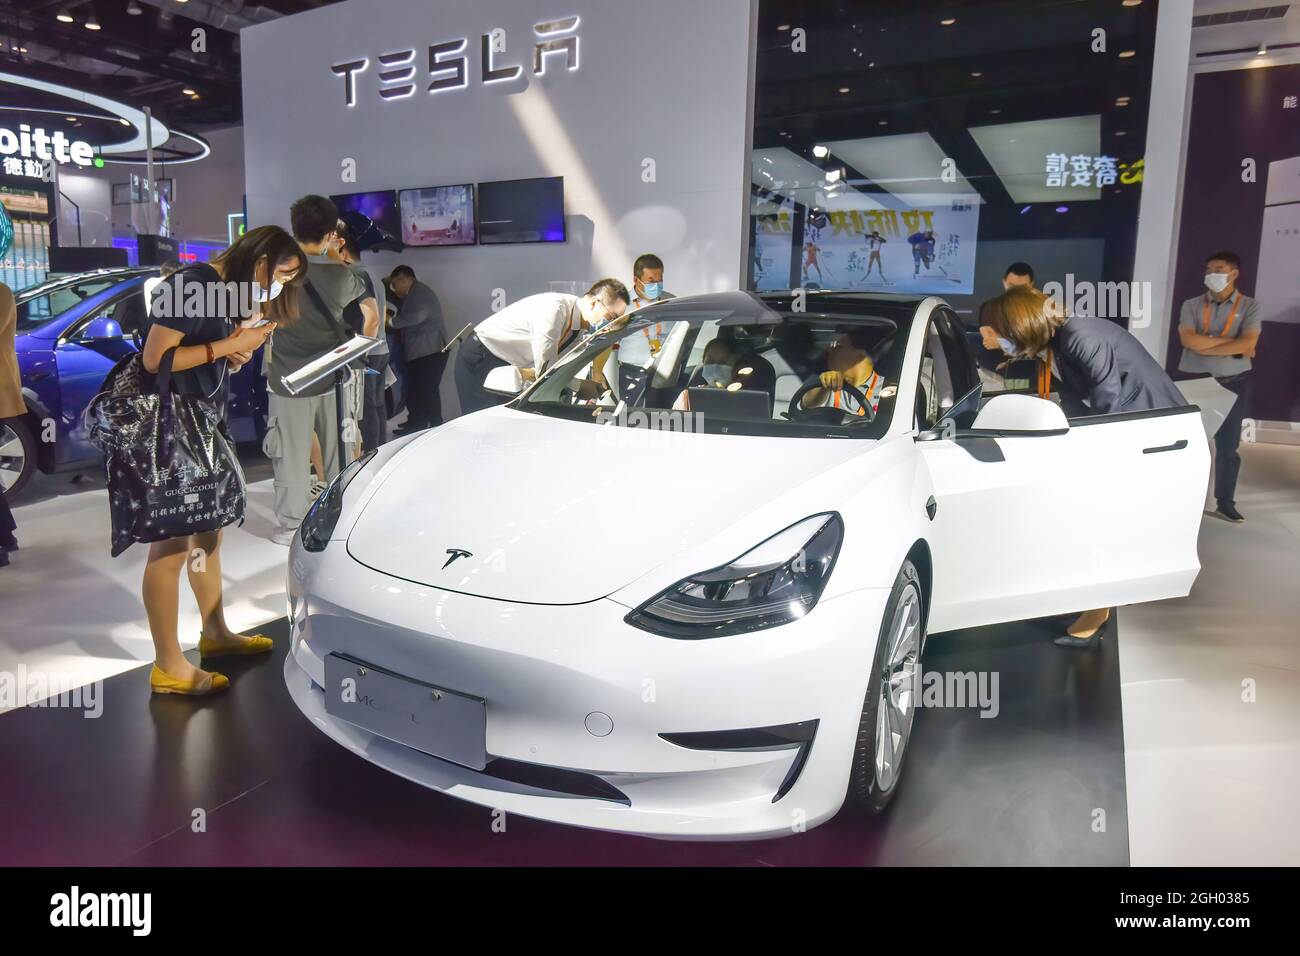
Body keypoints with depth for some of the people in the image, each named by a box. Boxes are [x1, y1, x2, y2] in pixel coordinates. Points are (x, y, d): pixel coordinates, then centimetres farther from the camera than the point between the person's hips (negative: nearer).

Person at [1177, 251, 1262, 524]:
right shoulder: (1192, 305, 2)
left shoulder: (1249, 306, 1)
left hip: (1233, 384, 0)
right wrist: (1230, 341, -13)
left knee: (1228, 445, 5)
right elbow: (1188, 340, -13)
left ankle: (1224, 502, 14)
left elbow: (1248, 344, -14)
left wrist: (1205, 346, -15)